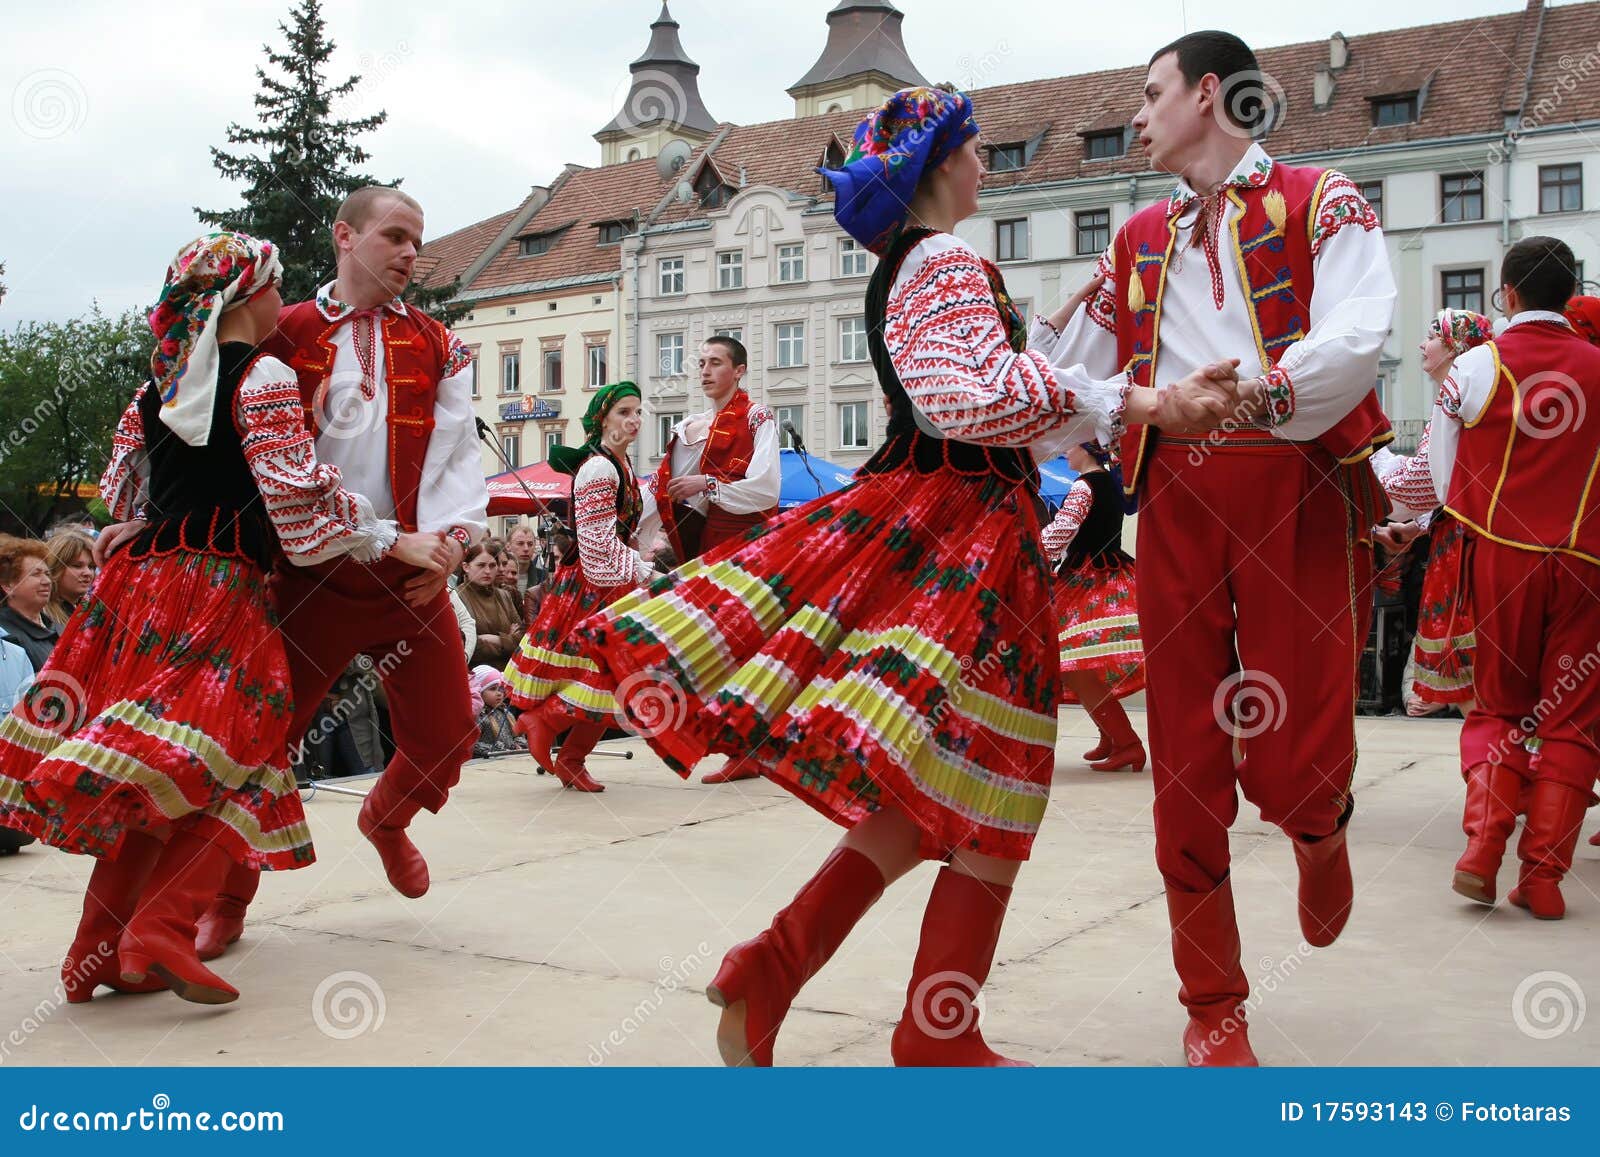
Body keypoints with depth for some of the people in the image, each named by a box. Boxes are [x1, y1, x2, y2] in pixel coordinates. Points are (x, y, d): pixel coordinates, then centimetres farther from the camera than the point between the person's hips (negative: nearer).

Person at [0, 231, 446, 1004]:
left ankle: (100, 951, 12)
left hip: (141, 576, 7)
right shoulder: (263, 378, -5)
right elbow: (299, 489, -12)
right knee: (230, 753, -4)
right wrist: (390, 541, -5)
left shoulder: (161, 380, 16)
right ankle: (160, 928, -16)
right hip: (219, 587, -7)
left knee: (142, 782, 10)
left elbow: (122, 489, 21)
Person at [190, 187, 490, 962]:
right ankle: (228, 899, 22)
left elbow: (456, 452, 1)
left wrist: (452, 538, -14)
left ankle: (386, 820, 39)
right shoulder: (286, 334, 5)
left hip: (413, 573, 2)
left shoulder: (437, 347, 10)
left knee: (444, 737, 4)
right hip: (311, 570, -2)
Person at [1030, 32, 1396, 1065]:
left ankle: (1322, 833, 31)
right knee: (1186, 761, 2)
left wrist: (1245, 395, -26)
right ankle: (1213, 1008, 17)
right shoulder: (1141, 240, 21)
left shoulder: (1319, 202, 5)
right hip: (1177, 497, 4)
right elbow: (1061, 374, 25)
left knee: (1293, 764, -9)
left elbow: (1356, 340, -13)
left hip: (1296, 490, -4)